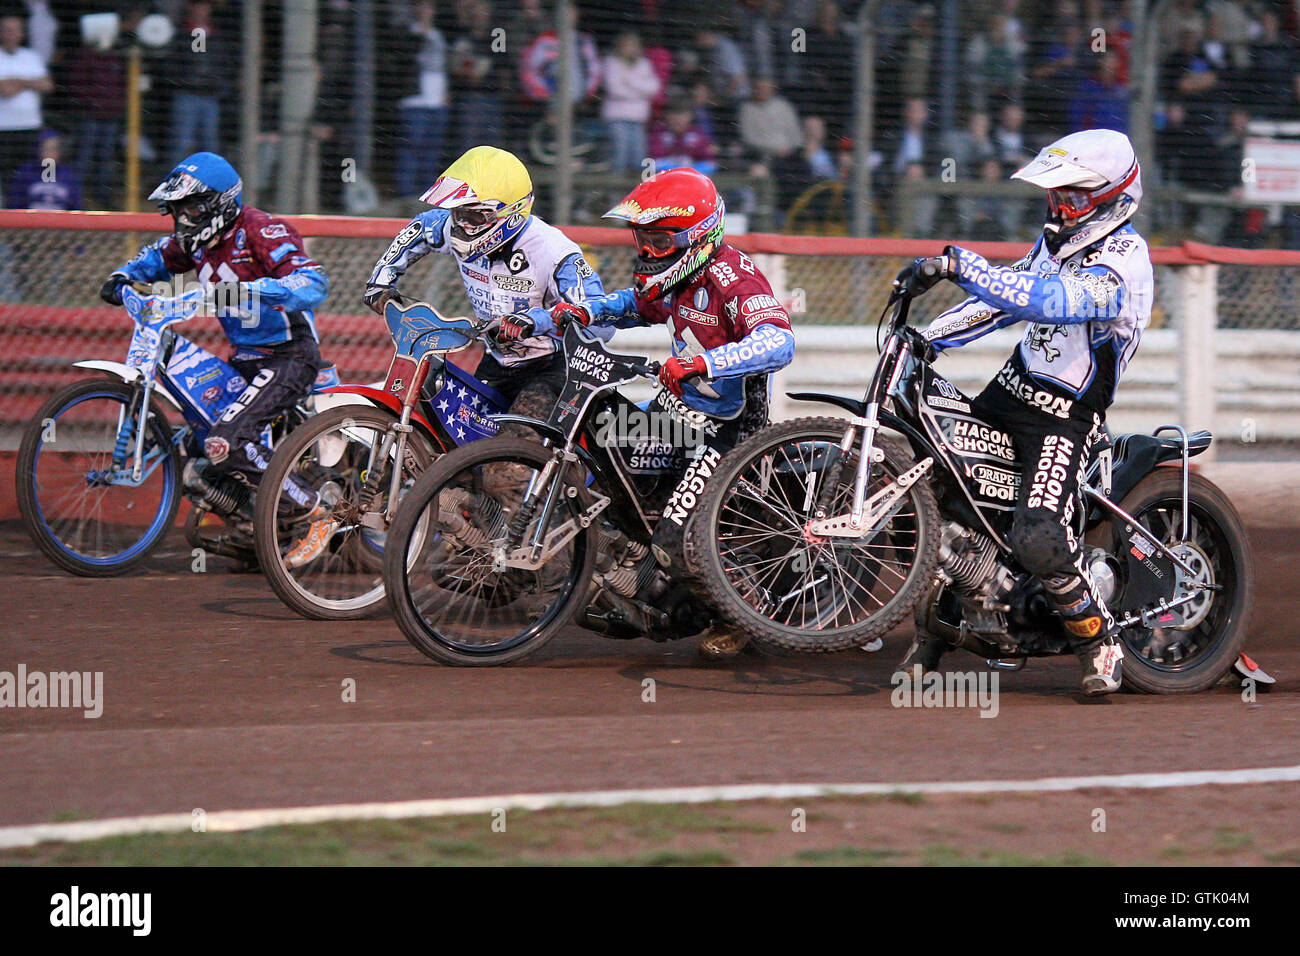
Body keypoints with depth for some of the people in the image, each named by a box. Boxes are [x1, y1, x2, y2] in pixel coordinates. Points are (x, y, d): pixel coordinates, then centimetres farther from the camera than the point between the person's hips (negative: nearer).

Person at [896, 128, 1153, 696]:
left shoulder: (1123, 259, -22)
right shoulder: (1061, 237, 8)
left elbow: (1048, 301, -38)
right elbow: (1003, 298, 20)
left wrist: (957, 265, -42)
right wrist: (928, 337, 9)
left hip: (1065, 420, -9)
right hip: (1011, 390, 9)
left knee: (1038, 541, -27)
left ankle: (1099, 642, -2)